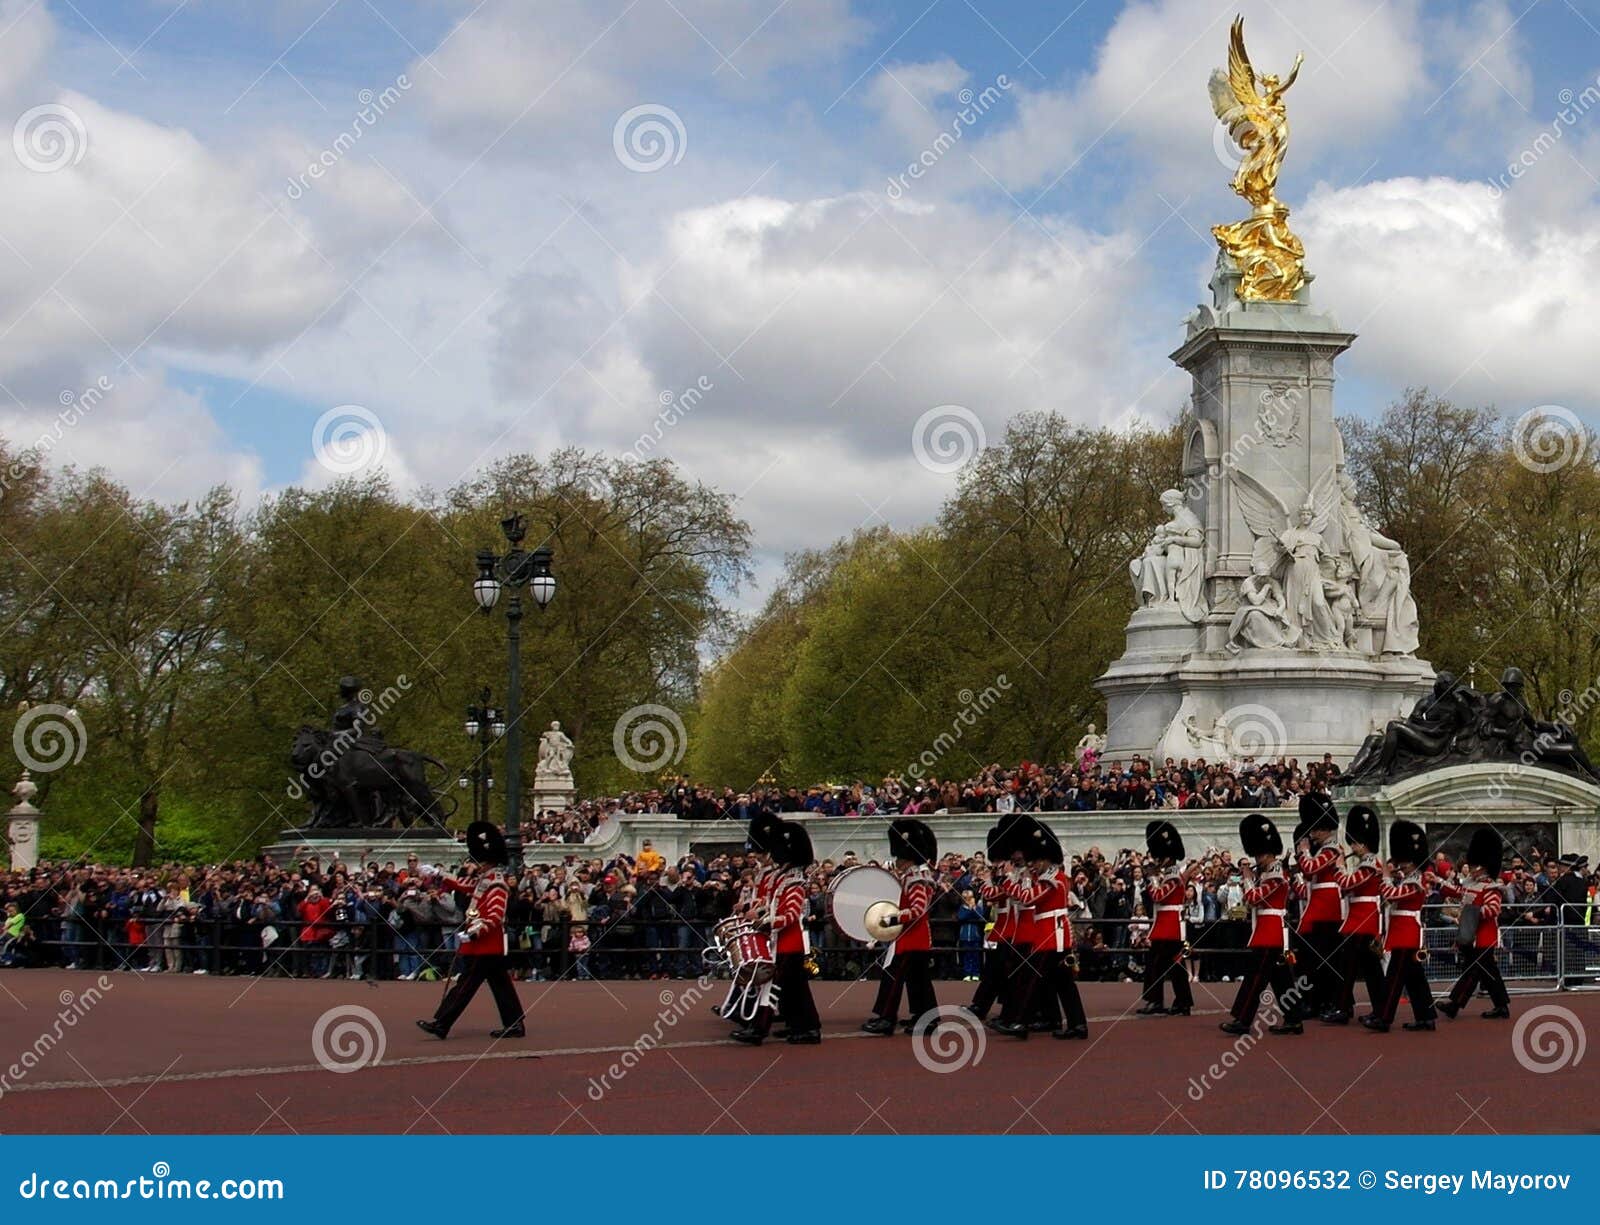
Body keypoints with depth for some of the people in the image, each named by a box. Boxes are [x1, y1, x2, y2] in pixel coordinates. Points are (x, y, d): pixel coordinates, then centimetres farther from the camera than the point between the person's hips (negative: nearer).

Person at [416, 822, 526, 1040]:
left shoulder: (496, 885, -16)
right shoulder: (484, 881, 13)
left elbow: (495, 917, -23)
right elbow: (464, 886, 25)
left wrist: (474, 932, -27)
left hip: (485, 947, -10)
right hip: (490, 947, 10)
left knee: (465, 985, -6)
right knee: (501, 986, 9)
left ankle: (440, 1025, -4)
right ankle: (514, 1025, 11)